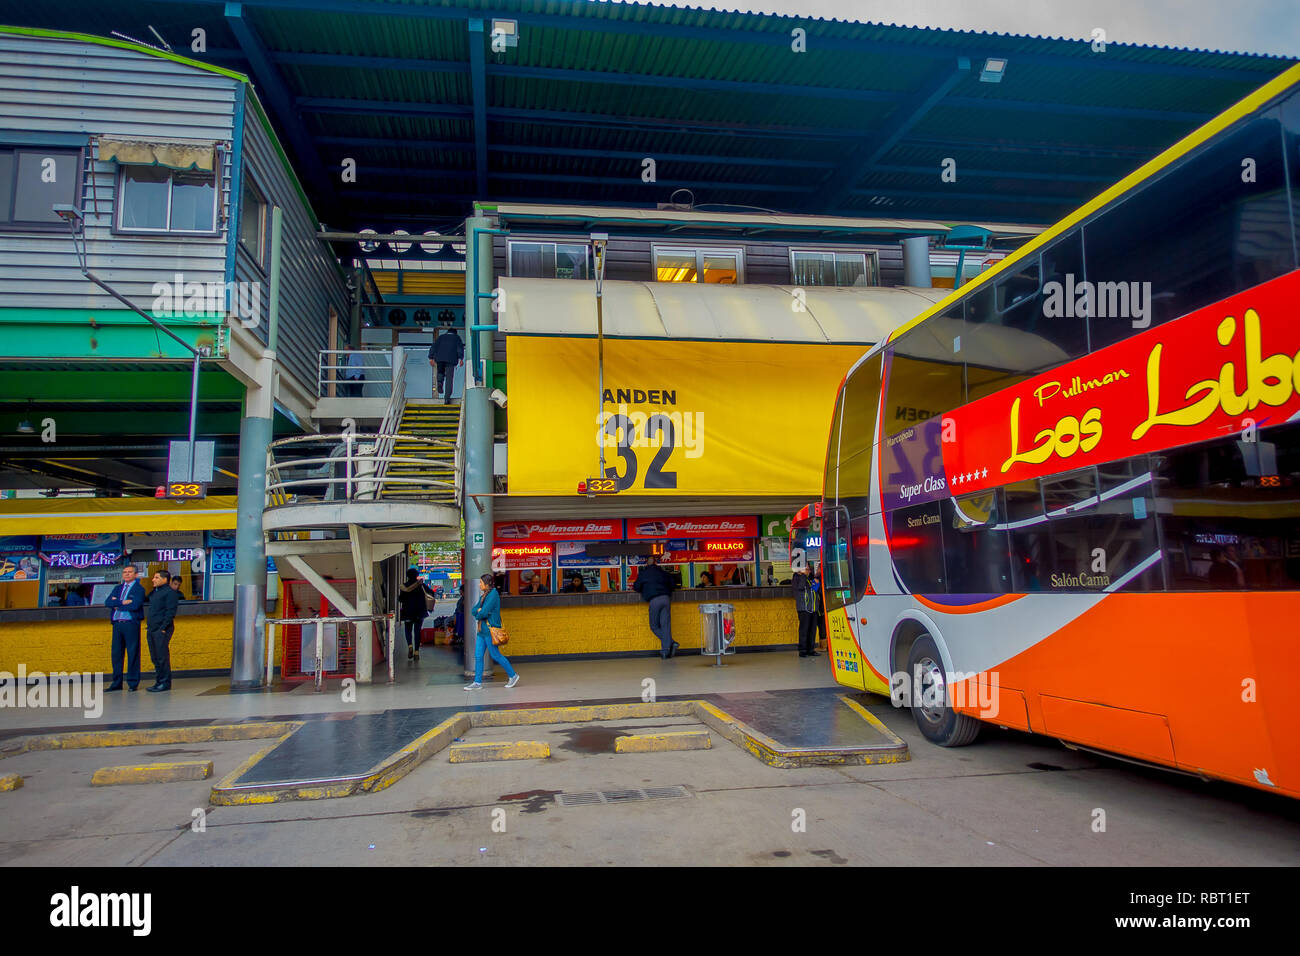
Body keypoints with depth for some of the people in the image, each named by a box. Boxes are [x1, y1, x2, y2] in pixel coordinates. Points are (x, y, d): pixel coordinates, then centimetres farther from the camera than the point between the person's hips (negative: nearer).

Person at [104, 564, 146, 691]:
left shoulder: (139, 588, 1)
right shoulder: (117, 588, 19)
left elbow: (135, 606, -14)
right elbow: (107, 602, 4)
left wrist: (117, 605, -3)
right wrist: (122, 602, -10)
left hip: (131, 624, -6)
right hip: (117, 624, 6)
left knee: (133, 654, -3)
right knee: (116, 653, 7)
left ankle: (133, 683, 3)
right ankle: (117, 683, 15)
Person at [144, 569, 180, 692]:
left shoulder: (170, 592, -7)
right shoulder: (154, 592, 19)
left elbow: (171, 612, -13)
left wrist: (163, 628, -18)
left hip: (161, 630, -8)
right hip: (151, 629, 8)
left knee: (162, 657, -6)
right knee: (155, 657, 10)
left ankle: (165, 683, -2)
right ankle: (159, 681, 17)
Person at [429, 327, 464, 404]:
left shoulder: (441, 337, 23)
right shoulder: (457, 337, 19)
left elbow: (433, 347, 12)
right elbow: (460, 348, 1)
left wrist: (431, 358, 7)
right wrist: (461, 358, -9)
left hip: (440, 359, 2)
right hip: (451, 360, -2)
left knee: (440, 372, 28)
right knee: (449, 379, 0)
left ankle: (439, 382, -4)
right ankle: (446, 398, -8)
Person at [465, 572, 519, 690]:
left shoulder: (493, 594, -14)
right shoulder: (483, 596, 16)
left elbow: (484, 612, -20)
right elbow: (473, 610, 12)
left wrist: (478, 615, -1)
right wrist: (479, 610, -8)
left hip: (490, 630, -9)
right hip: (482, 630, 9)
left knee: (495, 655, -2)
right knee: (478, 656, 6)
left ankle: (513, 675, 11)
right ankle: (478, 683, 10)